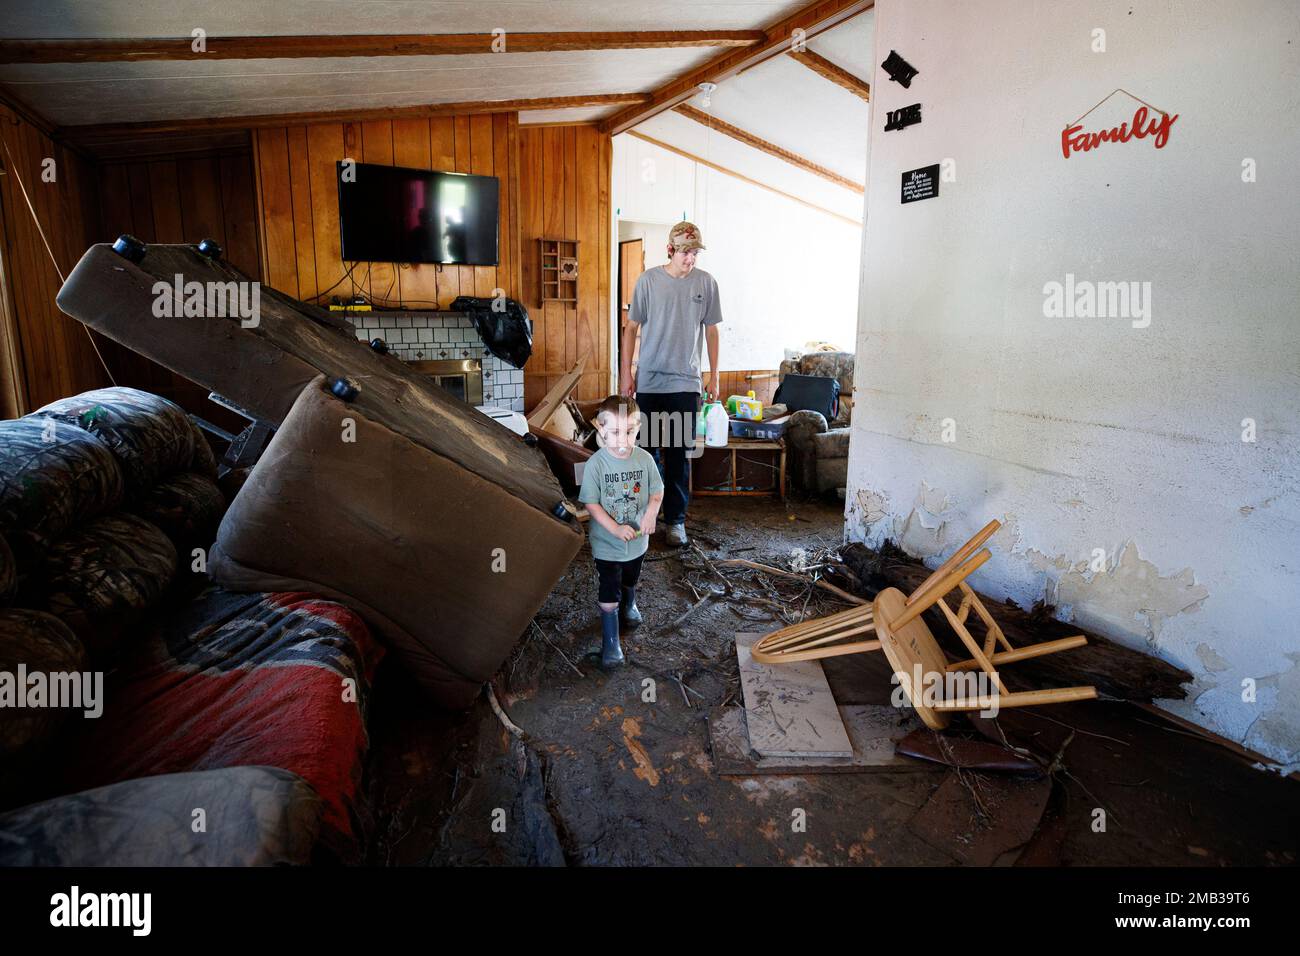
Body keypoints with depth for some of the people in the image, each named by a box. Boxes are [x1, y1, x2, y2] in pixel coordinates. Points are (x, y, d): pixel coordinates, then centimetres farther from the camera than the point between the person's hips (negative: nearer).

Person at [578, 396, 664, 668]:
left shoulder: (644, 459, -11)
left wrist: (649, 518, -18)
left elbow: (657, 492, -1)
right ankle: (610, 643, 16)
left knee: (630, 582, 29)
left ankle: (630, 606, 59)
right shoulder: (595, 464, -20)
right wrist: (615, 528, -26)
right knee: (608, 597, 0)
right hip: (607, 543, -3)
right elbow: (591, 503, -16)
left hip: (637, 540, 4)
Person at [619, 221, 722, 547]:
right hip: (648, 381, 0)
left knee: (679, 454, 2)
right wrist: (625, 372, -1)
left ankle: (675, 519, 14)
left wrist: (714, 377, 6)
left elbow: (711, 331, 8)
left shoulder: (706, 283, 3)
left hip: (685, 382, 0)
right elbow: (632, 328, 4)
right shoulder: (648, 280, 0)